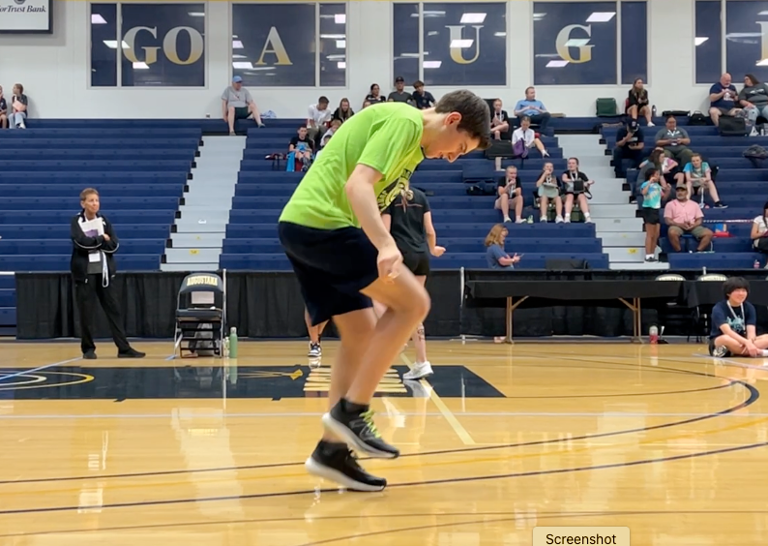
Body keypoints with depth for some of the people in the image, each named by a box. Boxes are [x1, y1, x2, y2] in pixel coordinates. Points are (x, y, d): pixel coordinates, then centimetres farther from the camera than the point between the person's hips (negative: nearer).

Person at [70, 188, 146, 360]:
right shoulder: (76, 221, -1)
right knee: (85, 312, 0)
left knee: (113, 309, 2)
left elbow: (114, 245, -2)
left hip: (103, 272, 3)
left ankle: (124, 348, 4)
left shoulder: (103, 220, 8)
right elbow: (81, 242, -19)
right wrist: (102, 239, -9)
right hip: (84, 272, -3)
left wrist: (94, 242, -11)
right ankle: (88, 349, 12)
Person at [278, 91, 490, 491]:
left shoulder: (411, 139, 22)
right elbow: (357, 185, -22)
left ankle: (333, 449, 12)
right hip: (321, 221, -10)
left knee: (361, 332, 10)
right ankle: (351, 411, -6)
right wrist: (385, 245, -33)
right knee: (413, 303, -8)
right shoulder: (405, 121, -8)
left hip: (301, 226, 10)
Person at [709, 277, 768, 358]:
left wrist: (749, 342, -34)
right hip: (718, 343, -5)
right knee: (726, 339, -41)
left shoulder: (749, 307, 2)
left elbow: (751, 331, -10)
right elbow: (727, 332, -27)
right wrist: (746, 342, -41)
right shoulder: (718, 308, -13)